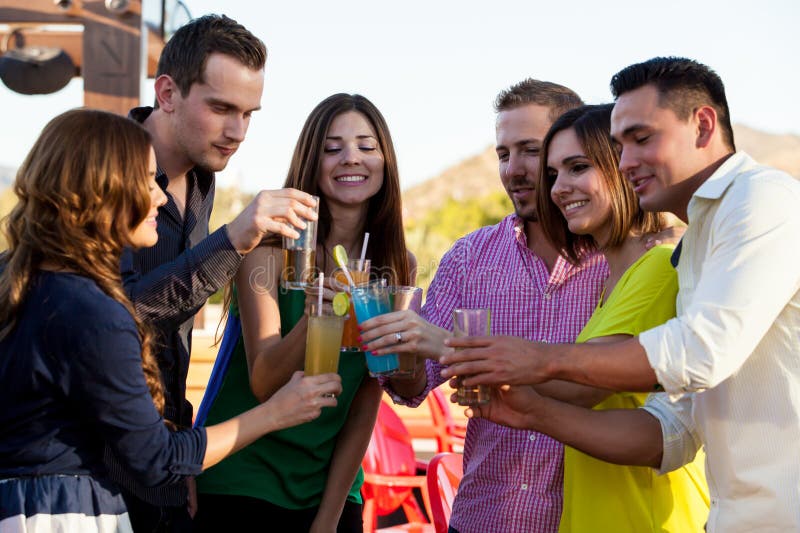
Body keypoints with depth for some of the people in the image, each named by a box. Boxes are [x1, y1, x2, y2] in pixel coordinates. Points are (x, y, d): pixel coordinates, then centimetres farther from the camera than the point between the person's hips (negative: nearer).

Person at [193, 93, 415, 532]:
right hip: (239, 486, -3)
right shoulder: (270, 246, -11)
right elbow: (263, 384, -18)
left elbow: (367, 405, -1)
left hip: (331, 491, 3)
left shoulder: (398, 266, -2)